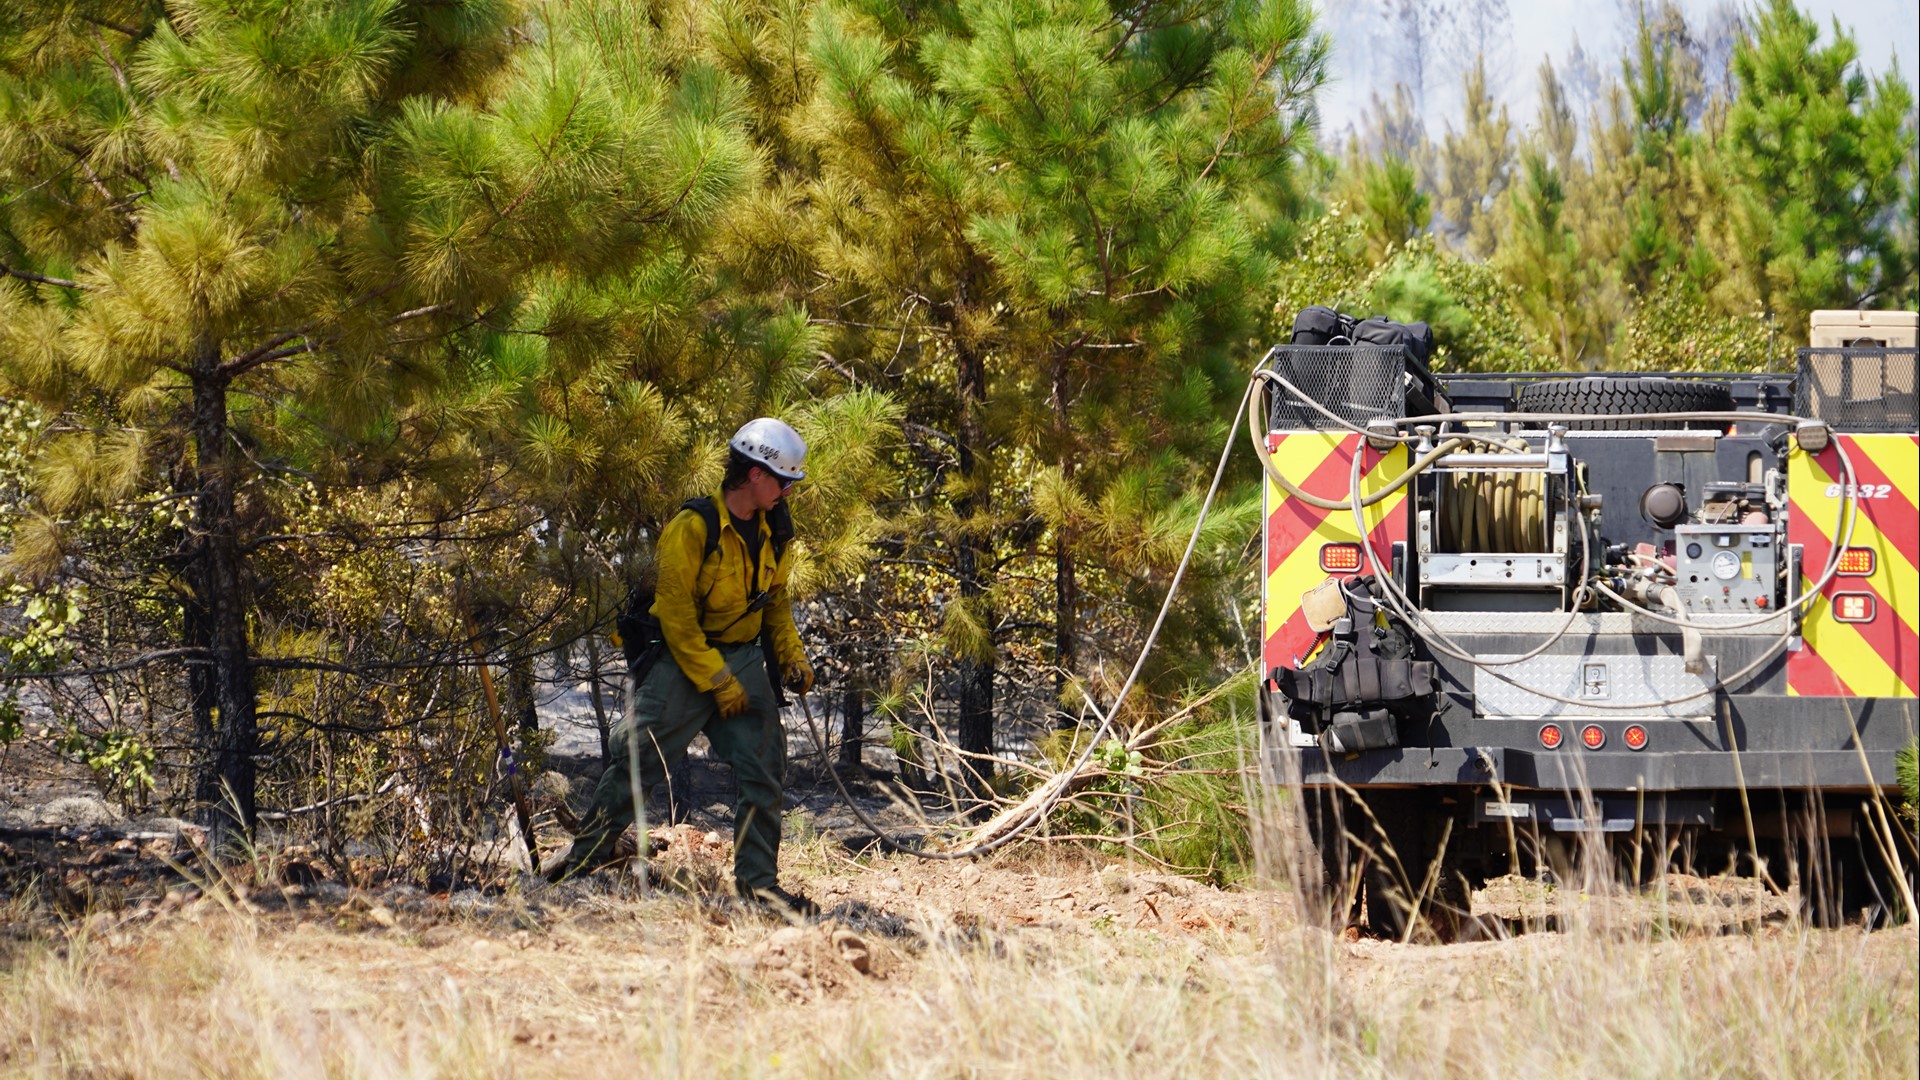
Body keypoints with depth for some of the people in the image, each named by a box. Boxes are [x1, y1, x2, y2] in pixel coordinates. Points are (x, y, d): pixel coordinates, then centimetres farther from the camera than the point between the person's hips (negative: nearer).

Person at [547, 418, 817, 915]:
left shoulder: (772, 530, 4)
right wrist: (718, 682, -18)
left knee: (764, 770, -1)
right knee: (637, 761, -4)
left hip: (744, 663, 6)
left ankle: (757, 880, 5)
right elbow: (675, 614, -17)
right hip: (684, 662, -6)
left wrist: (791, 655, 4)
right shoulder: (693, 529, -19)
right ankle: (588, 854, 10)